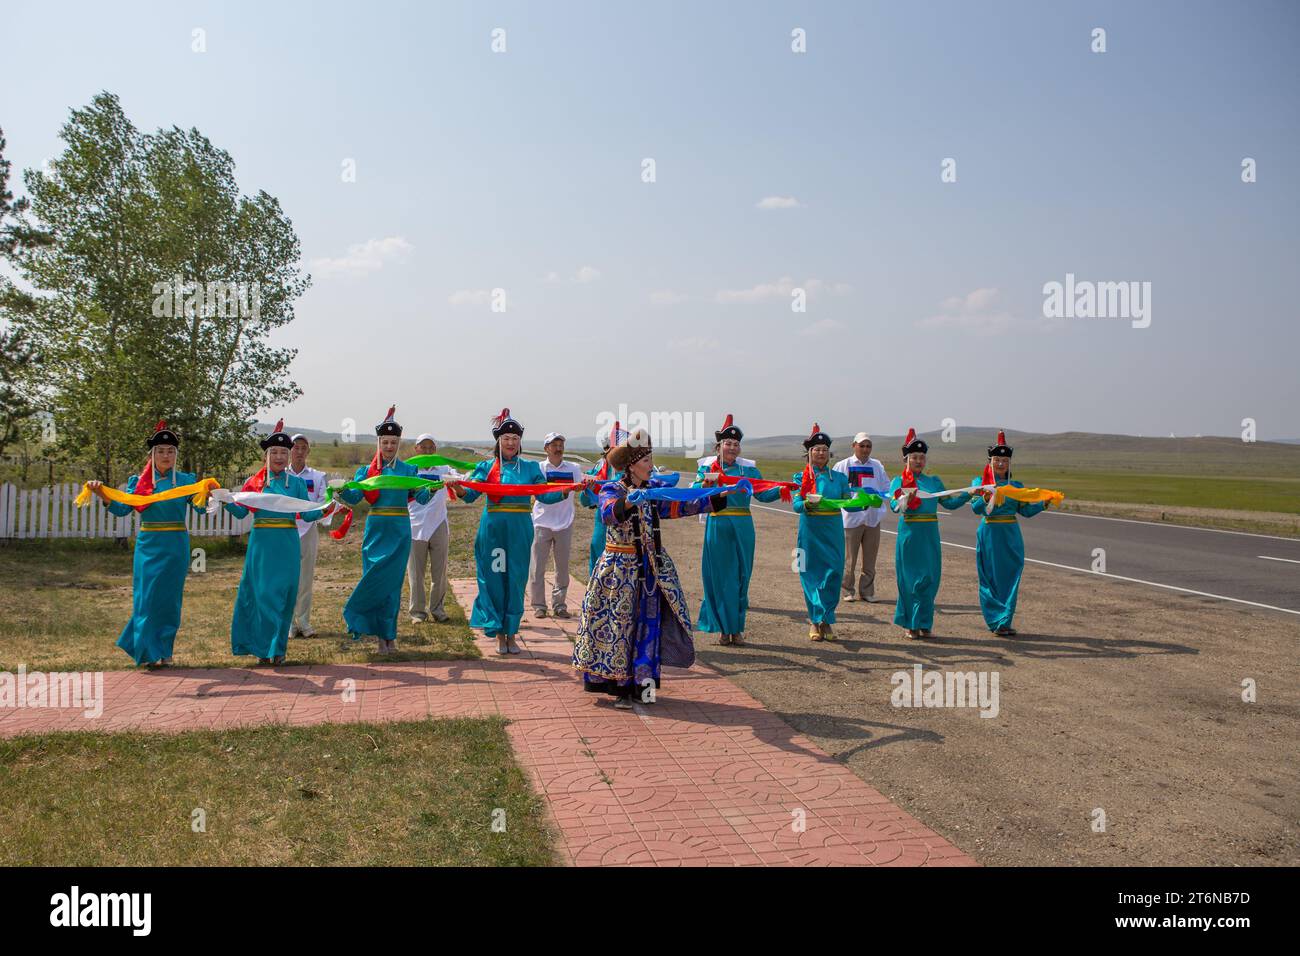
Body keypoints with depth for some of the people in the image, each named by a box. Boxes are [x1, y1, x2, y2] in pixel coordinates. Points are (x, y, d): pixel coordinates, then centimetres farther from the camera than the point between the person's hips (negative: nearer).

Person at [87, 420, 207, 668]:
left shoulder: (185, 480, 4)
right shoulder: (139, 481, 5)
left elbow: (200, 508, -7)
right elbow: (122, 509, -4)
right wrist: (102, 493, -20)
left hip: (175, 546, 0)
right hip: (148, 545, 0)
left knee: (170, 597, 5)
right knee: (147, 596, -2)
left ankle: (164, 651, 17)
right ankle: (149, 652, 6)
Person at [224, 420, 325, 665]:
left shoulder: (296, 482, 8)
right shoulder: (254, 482, 6)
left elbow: (306, 514, 5)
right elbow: (241, 511, 3)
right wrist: (225, 501, -14)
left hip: (287, 543, 1)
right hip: (262, 542, -1)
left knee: (284, 594, 1)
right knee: (262, 593, 1)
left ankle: (278, 648, 12)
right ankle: (262, 647, 13)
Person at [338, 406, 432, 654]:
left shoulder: (407, 470, 5)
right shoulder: (367, 470, 7)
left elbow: (421, 497, -7)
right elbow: (354, 496, -6)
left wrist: (432, 490, -27)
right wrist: (342, 490, -27)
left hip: (399, 532, -1)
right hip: (375, 530, 1)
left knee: (389, 580, -2)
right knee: (374, 578, 1)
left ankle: (387, 635, 9)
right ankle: (384, 636, 11)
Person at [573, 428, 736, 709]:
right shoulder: (611, 490, -10)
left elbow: (681, 506, 2)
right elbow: (608, 513, -30)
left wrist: (717, 497, -6)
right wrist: (628, 503, -51)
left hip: (651, 568, 5)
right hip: (619, 569, -5)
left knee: (648, 623, 4)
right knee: (618, 624, 2)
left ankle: (642, 680, 15)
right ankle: (621, 688, 12)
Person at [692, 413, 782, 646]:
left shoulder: (748, 469, 7)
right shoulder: (707, 467, 3)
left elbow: (762, 493, 2)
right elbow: (693, 491, -11)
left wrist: (779, 490, -17)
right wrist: (705, 484, -31)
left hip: (742, 526, 2)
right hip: (717, 526, -2)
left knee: (741, 577, 5)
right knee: (720, 577, 2)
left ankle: (737, 628, 16)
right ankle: (724, 628, 13)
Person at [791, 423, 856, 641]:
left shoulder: (839, 477, 10)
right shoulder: (800, 477, 3)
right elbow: (796, 505, -9)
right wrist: (809, 502, -30)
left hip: (833, 531, 2)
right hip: (810, 531, -2)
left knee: (834, 574, -1)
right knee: (813, 576, 1)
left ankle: (826, 620, 11)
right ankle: (815, 620, 12)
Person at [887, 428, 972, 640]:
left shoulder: (934, 482, 13)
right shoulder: (898, 481, 0)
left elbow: (950, 503, 14)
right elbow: (894, 505, -15)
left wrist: (968, 494, -1)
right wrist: (906, 500, -35)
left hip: (930, 535, 4)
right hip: (909, 534, -4)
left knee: (930, 579, 3)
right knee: (911, 579, 0)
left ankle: (923, 624, 15)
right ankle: (910, 624, 12)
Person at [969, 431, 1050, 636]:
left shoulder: (1016, 486, 11)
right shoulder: (979, 483, 1)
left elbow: (1026, 511, 8)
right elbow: (975, 508, -11)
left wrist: (1044, 503, -6)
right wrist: (986, 498, -29)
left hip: (1011, 536, 3)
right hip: (989, 534, -3)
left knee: (1011, 578, 2)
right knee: (991, 579, 1)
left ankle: (1004, 622, 9)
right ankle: (997, 621, 9)